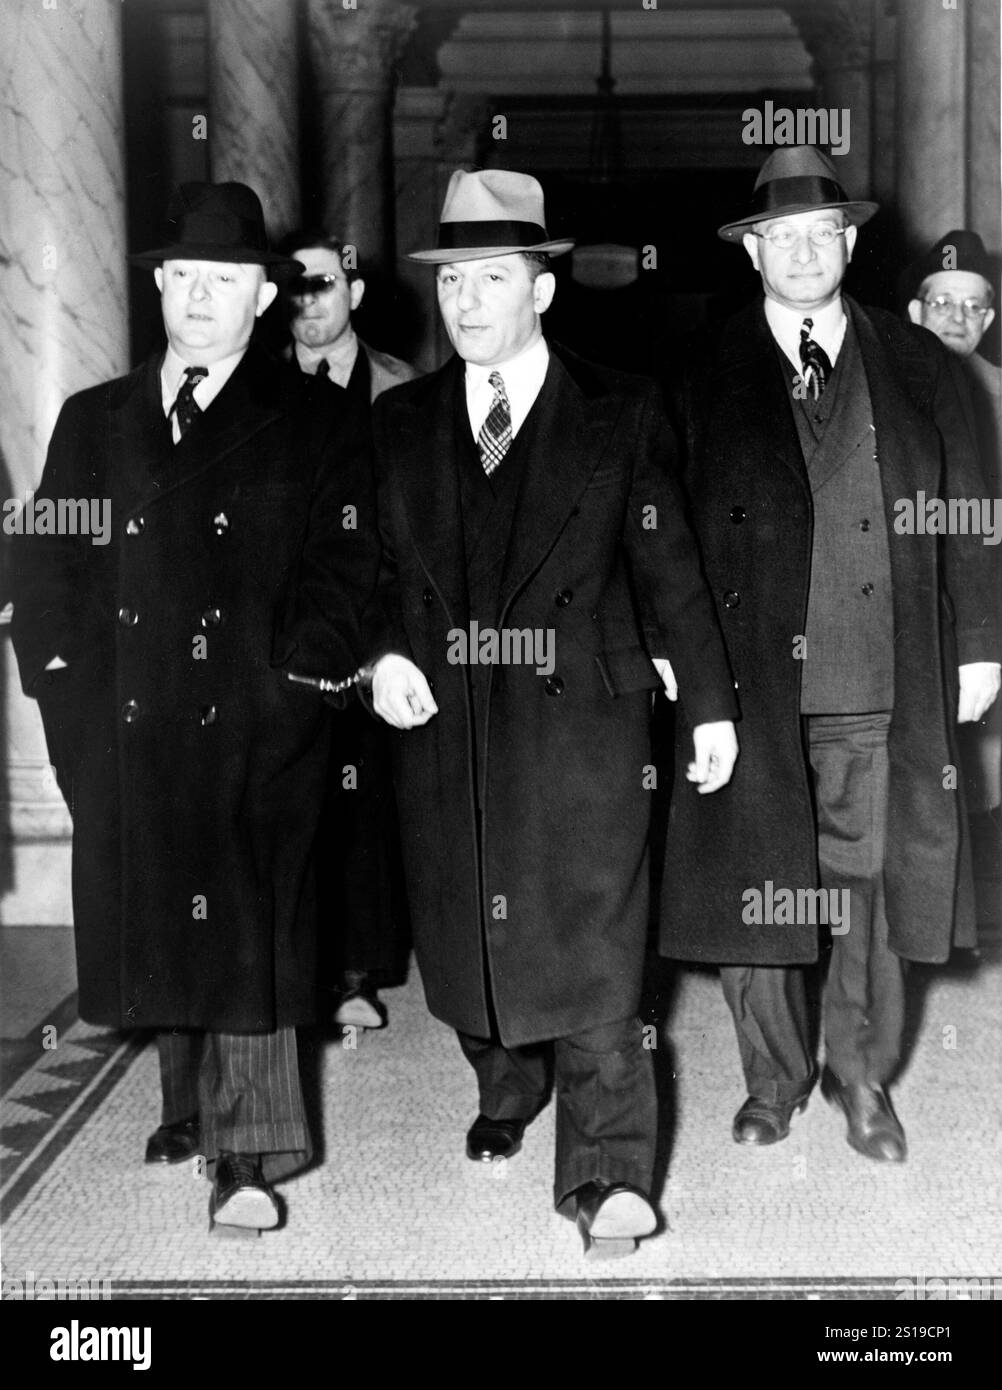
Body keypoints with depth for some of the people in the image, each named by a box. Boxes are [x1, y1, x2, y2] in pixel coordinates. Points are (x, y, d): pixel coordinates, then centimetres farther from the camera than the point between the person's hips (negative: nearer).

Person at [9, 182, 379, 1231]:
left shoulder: (317, 433, 6)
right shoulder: (91, 422, 15)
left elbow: (336, 582, -1)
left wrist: (285, 690, -12)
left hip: (256, 735, -3)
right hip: (118, 732, 4)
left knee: (245, 934, -5)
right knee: (151, 923, 9)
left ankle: (247, 1152, 3)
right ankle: (191, 1105, 26)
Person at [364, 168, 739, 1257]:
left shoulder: (621, 413, 3)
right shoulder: (400, 423, 11)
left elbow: (668, 564, 4)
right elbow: (377, 564, 15)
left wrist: (710, 703, 4)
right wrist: (384, 654, -5)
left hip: (581, 719, -3)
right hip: (442, 720, 3)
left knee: (590, 941, -5)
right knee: (464, 932, 11)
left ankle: (605, 1175, 3)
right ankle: (505, 1098, 36)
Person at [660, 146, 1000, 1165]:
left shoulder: (914, 365, 10)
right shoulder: (706, 378, 4)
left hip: (884, 684, 1)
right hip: (749, 678, -1)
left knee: (870, 885, 8)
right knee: (752, 882, 7)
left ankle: (861, 1077, 26)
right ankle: (773, 1076, 25)